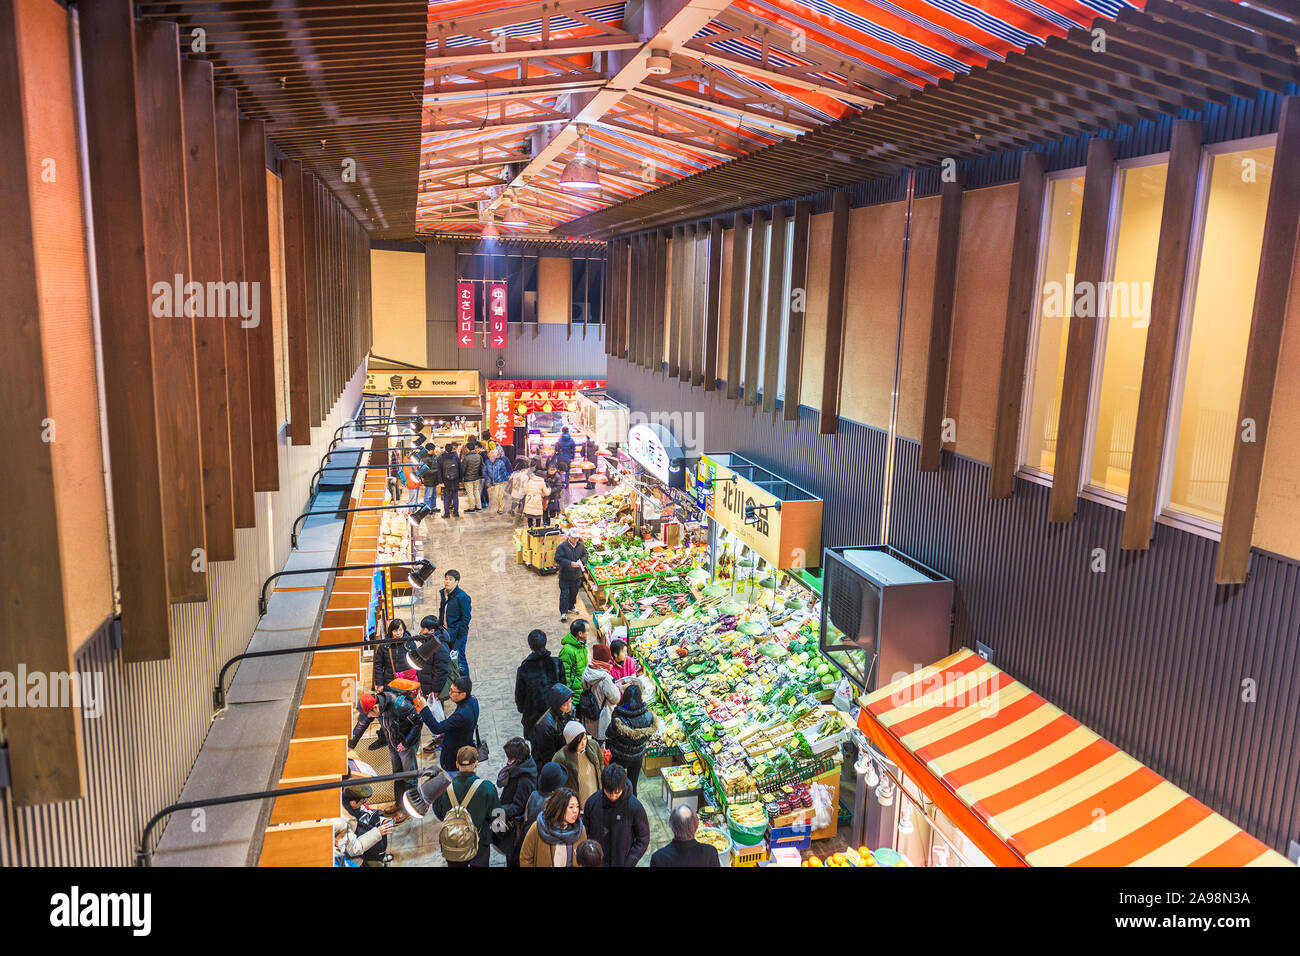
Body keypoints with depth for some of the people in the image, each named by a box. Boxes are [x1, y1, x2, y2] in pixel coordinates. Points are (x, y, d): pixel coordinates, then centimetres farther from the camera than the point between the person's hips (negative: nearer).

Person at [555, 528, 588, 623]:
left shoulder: (581, 546, -1)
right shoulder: (562, 546, -16)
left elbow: (585, 555, 11)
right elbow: (558, 559, -19)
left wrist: (581, 561, -12)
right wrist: (570, 563, -28)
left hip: (577, 575, 5)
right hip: (565, 575, -5)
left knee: (574, 592, 18)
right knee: (565, 593, -3)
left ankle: (571, 607, 38)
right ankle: (564, 612, 4)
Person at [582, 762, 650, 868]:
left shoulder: (635, 807, -19)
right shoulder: (592, 802, -13)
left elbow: (643, 840, -9)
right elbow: (585, 833, 1)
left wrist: (628, 863, -15)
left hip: (622, 863, -2)